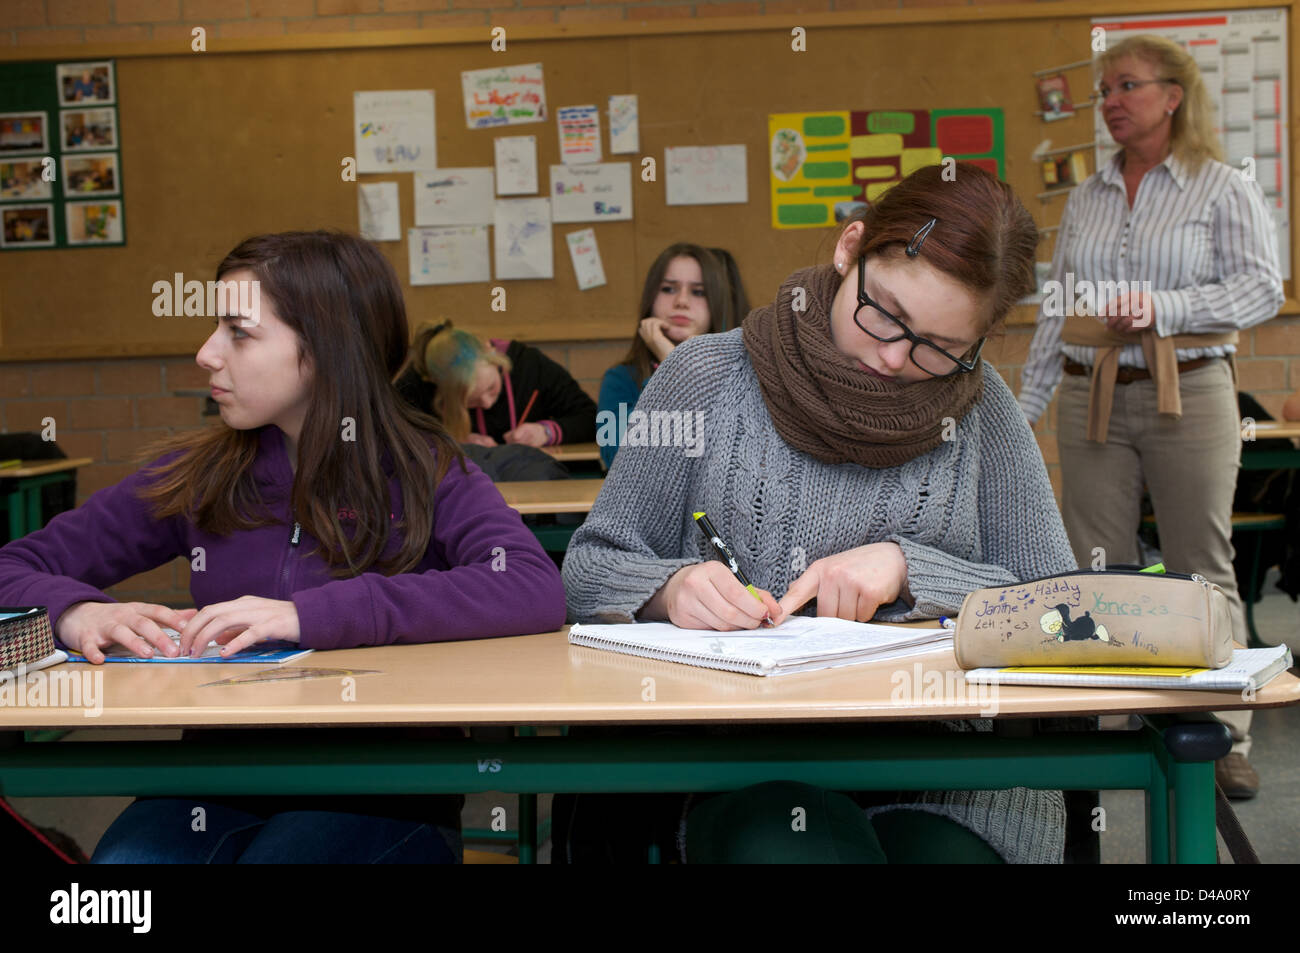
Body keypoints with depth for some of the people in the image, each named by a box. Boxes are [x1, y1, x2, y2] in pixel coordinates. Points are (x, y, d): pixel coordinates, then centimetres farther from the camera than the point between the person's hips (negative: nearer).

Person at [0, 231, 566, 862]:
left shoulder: (420, 475, -2)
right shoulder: (198, 478, 8)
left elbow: (536, 590, -21)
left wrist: (315, 614, -28)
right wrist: (75, 612, -15)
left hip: (382, 794, -2)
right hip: (217, 784, 2)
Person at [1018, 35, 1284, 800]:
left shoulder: (1224, 189, 3)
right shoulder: (1086, 200, 16)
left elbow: (1262, 289, -7)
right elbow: (1056, 314, 17)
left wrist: (1161, 308, -18)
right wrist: (1027, 406, 11)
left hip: (1188, 393, -4)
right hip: (1092, 398, 4)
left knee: (1203, 571, -2)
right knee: (1098, 571, 2)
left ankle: (1225, 741, 5)